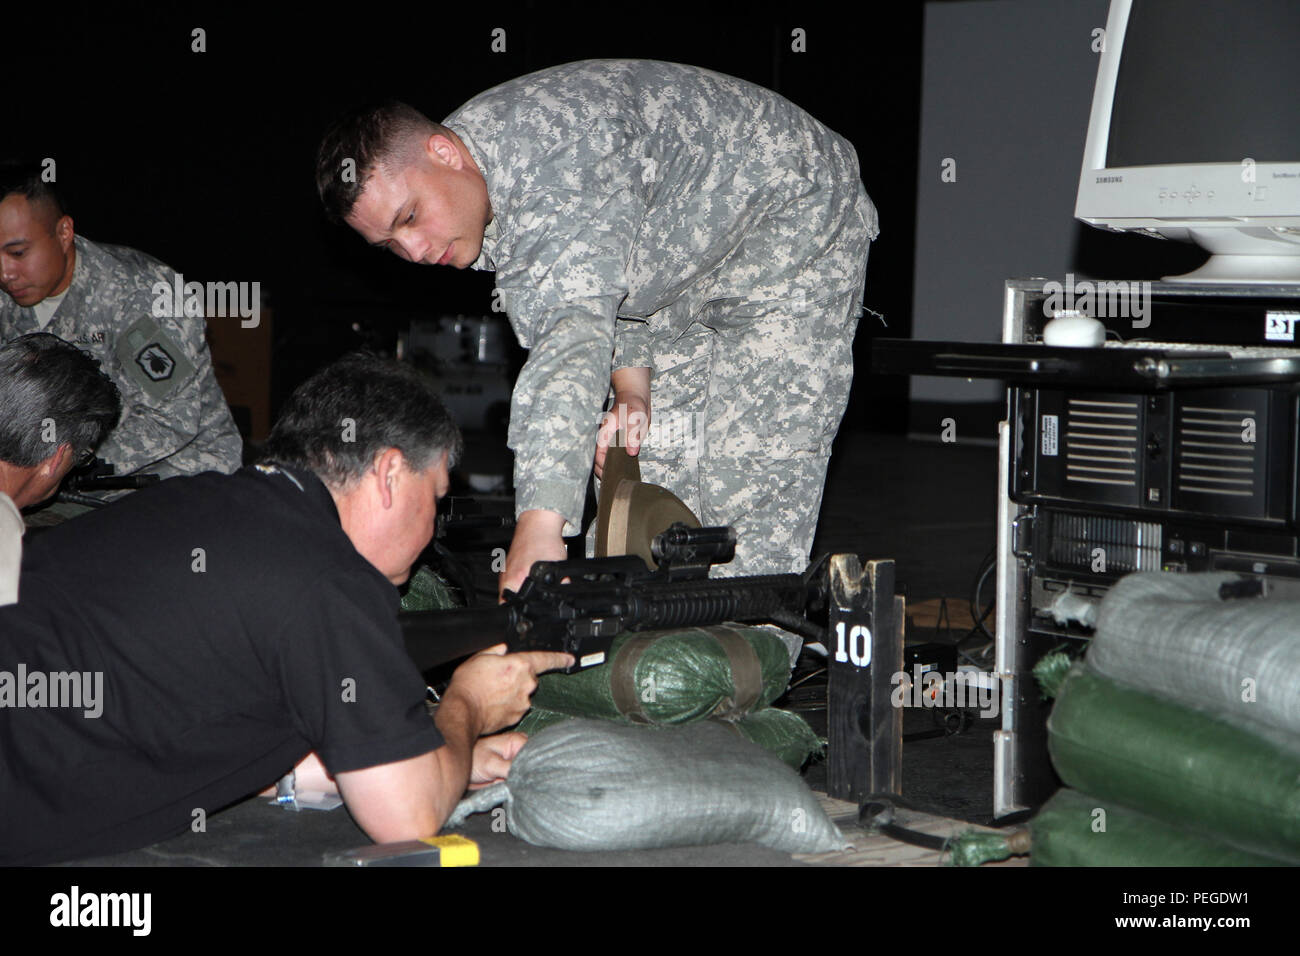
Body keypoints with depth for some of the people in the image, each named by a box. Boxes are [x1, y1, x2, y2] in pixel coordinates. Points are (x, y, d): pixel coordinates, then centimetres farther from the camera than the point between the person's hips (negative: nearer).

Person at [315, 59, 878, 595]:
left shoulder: (554, 162, -39)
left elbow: (570, 337, -50)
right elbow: (600, 295, 3)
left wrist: (539, 524, -57)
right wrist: (632, 387, -15)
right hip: (674, 280, 9)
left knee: (751, 477, -16)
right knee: (641, 475, 6)